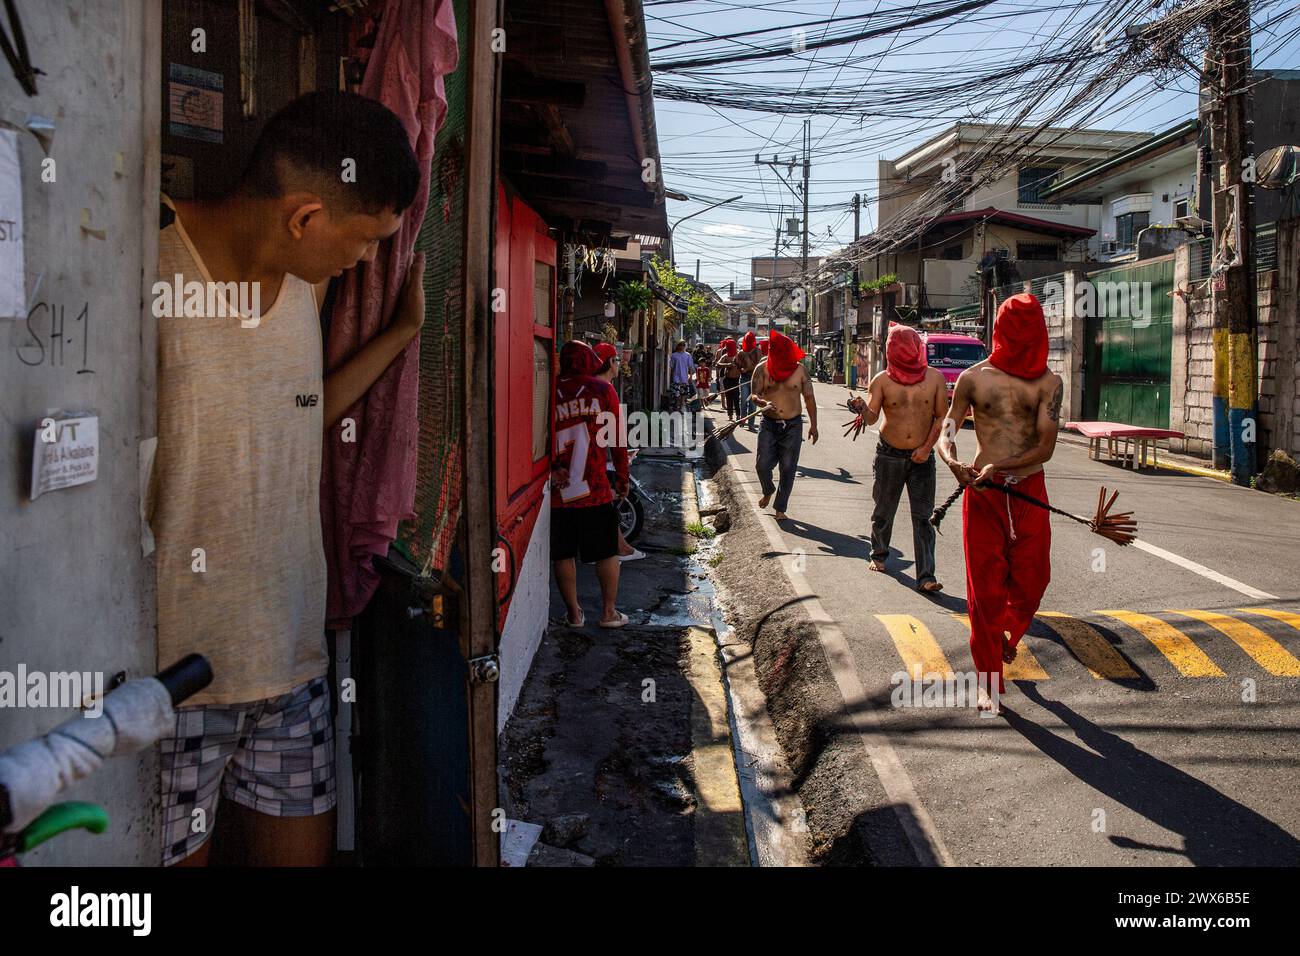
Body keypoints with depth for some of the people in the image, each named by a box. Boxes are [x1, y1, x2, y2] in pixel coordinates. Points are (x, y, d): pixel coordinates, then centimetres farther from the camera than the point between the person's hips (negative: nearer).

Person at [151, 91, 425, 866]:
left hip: (291, 660, 7)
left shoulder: (308, 279, 7)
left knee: (304, 850, 17)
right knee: (175, 853, 10)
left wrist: (404, 329, 17)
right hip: (169, 676, -6)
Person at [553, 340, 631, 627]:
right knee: (606, 552, 13)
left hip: (558, 491, 1)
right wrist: (622, 477, 8)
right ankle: (609, 612, 18)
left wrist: (552, 469, 1)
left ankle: (574, 614, 18)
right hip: (594, 488, -1)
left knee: (563, 554, 12)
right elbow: (617, 437, 0)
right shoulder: (602, 389, -1)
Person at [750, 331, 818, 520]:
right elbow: (755, 395, -6)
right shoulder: (762, 369, -3)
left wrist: (813, 425, 2)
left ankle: (780, 508, 15)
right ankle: (768, 491, 28)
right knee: (762, 465, -5)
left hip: (792, 426, 0)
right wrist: (763, 403, -29)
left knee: (788, 468, 2)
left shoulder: (800, 370, -1)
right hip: (769, 424, 0)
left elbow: (809, 398, 5)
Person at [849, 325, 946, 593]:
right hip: (889, 456, 0)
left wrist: (927, 447, -8)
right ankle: (879, 555, 38)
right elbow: (872, 417, -10)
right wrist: (861, 407, -32)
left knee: (923, 517, -5)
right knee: (883, 512, 13)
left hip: (921, 457, 0)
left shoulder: (934, 377, -1)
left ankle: (926, 576, -6)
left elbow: (941, 417, 3)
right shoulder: (882, 381, -3)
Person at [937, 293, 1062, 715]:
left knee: (1032, 579, 7)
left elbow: (1046, 447, -7)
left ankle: (1004, 634, 42)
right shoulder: (974, 377, 2)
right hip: (982, 492, -1)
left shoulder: (1048, 382, 2)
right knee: (986, 586, 0)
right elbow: (946, 432, -2)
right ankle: (989, 684, 12)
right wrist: (954, 462, -24)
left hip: (1030, 491, 1)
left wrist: (999, 465, -22)